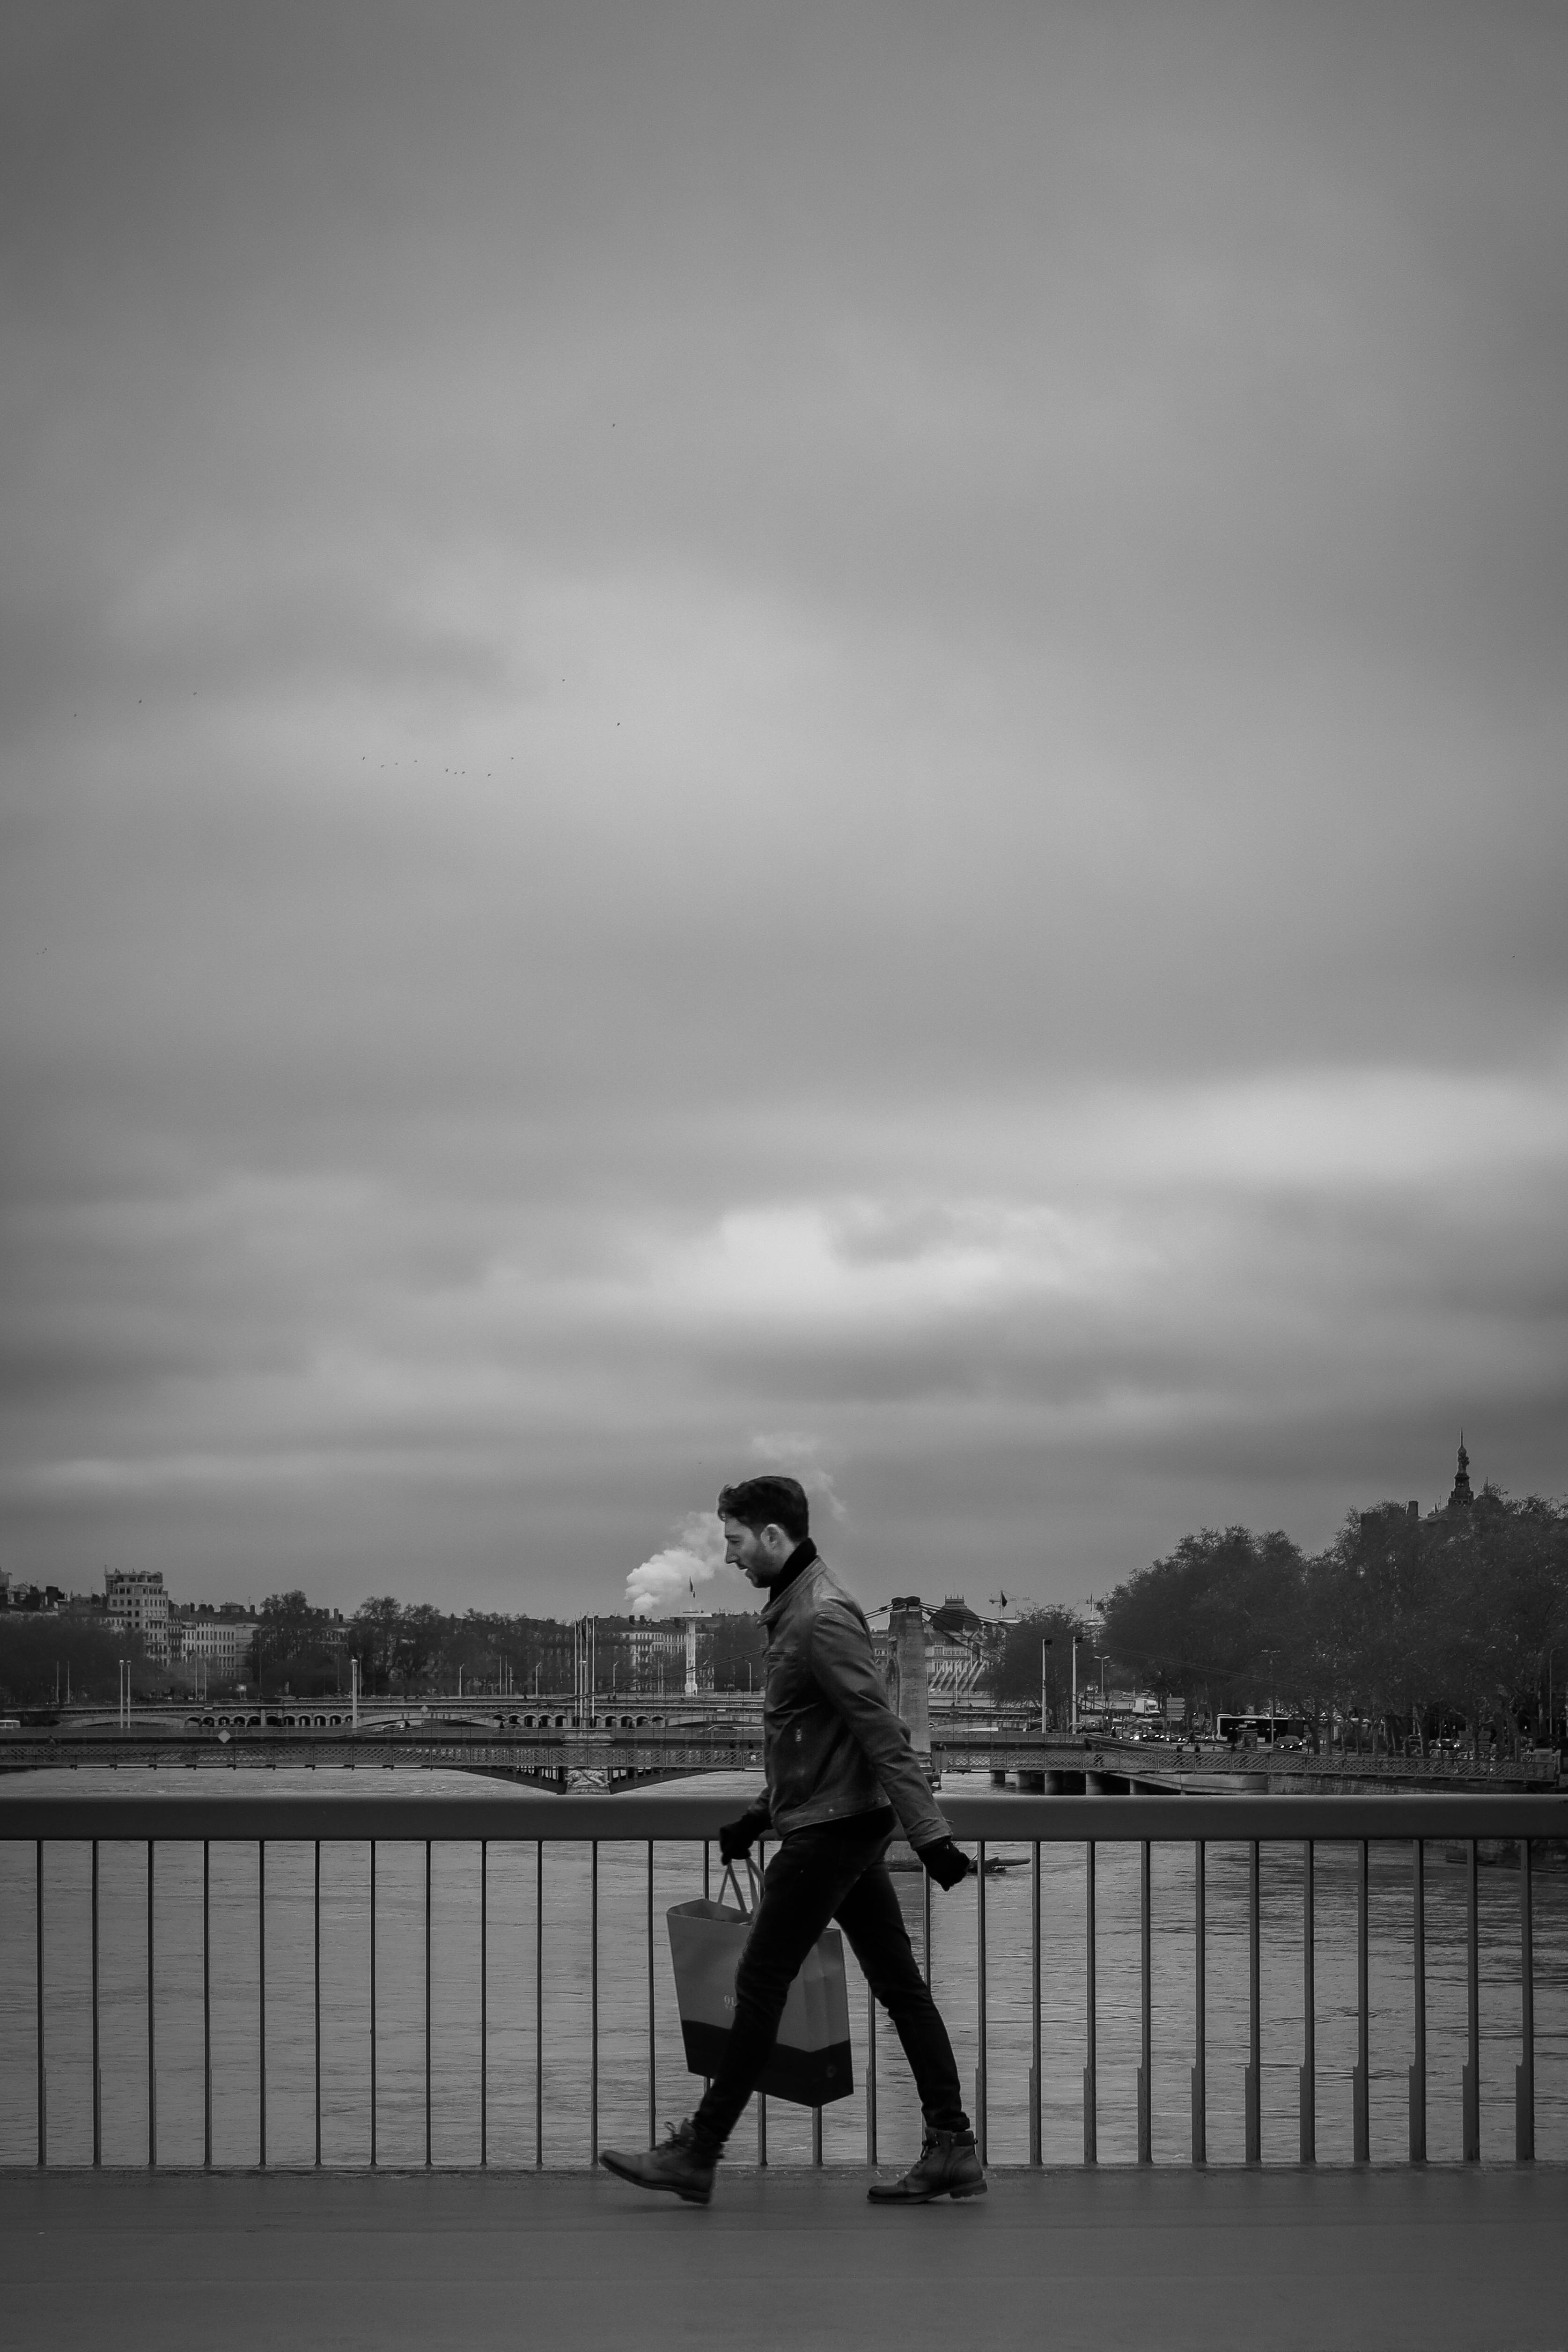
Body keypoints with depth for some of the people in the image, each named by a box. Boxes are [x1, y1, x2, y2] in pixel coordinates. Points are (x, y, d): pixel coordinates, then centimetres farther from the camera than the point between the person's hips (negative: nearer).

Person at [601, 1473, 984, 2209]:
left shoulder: (823, 1619, -18)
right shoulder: (796, 1609, 14)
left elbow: (882, 1733, -23)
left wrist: (930, 1833, -25)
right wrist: (759, 1815, 24)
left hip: (829, 1831, -10)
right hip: (851, 1826, 10)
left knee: (759, 1984, -3)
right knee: (898, 1985, 7)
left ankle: (696, 2154, 4)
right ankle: (951, 2150, 8)